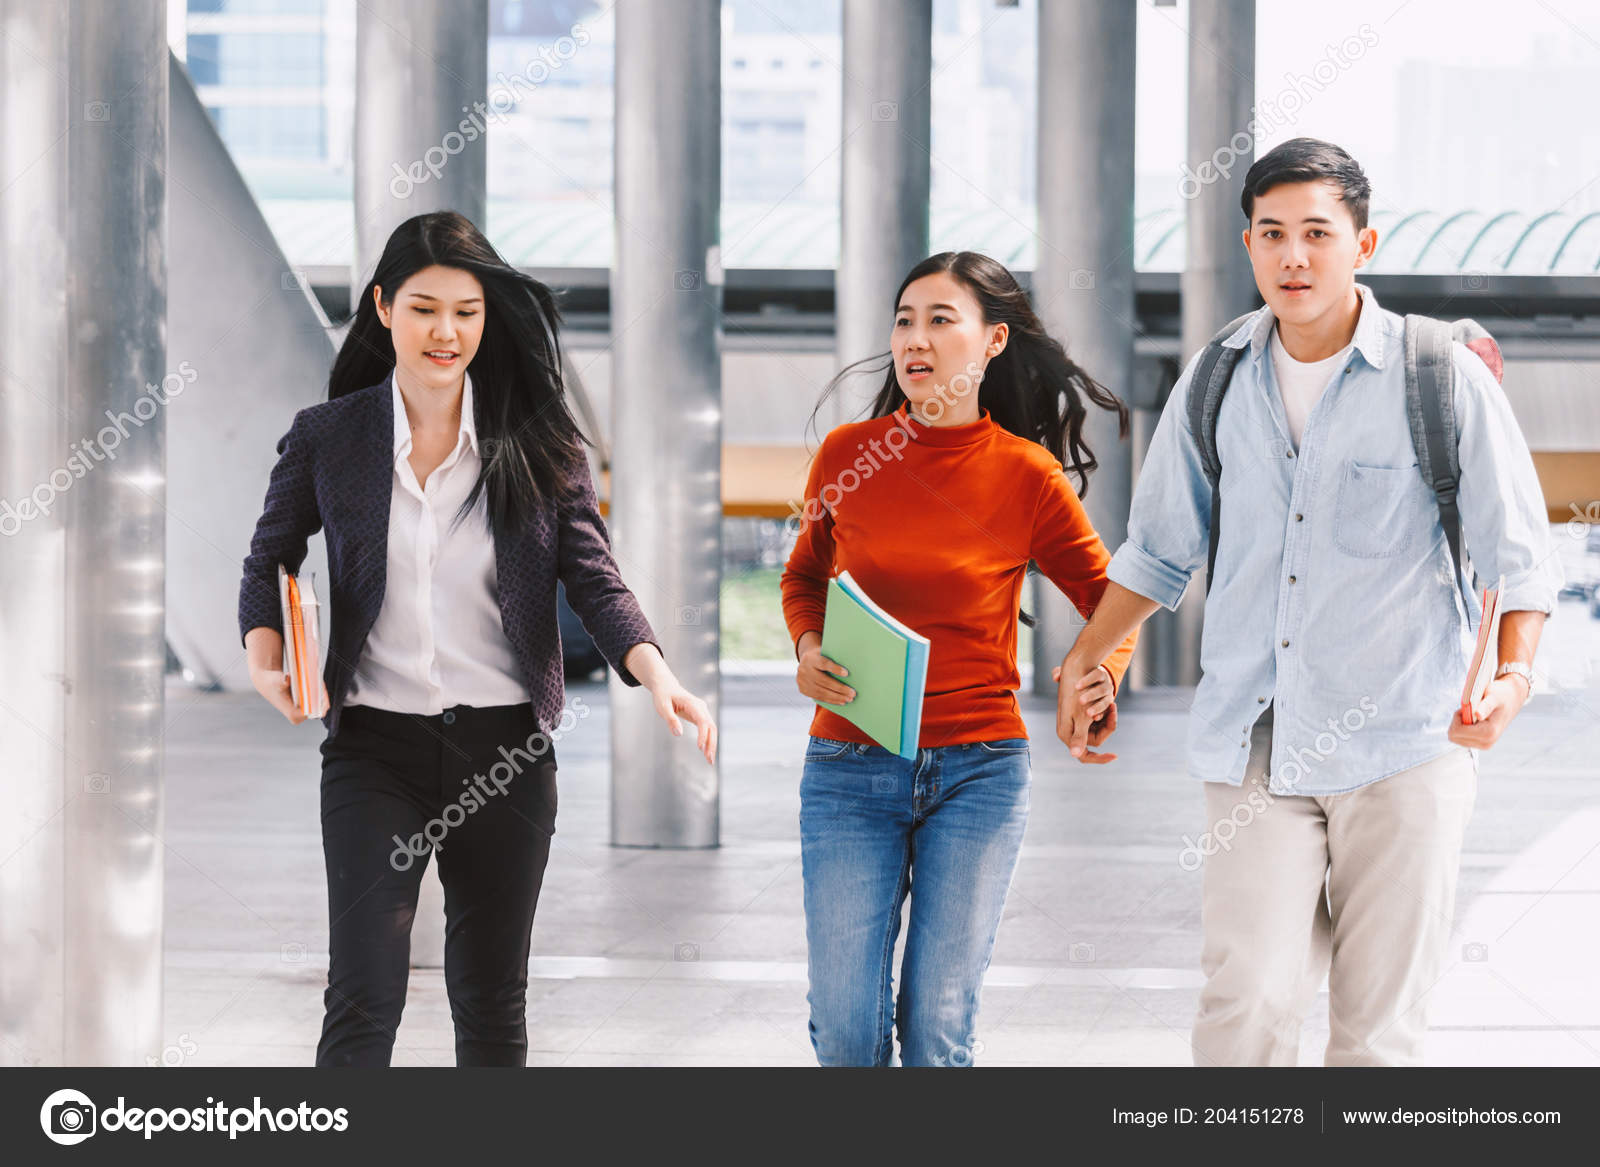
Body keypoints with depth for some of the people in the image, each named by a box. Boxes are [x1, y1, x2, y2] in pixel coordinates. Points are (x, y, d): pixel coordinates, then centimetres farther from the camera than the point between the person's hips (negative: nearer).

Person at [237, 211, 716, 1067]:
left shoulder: (538, 446, 2)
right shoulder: (325, 440, 2)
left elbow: (594, 580, -1)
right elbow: (270, 562, 12)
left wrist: (657, 675, -19)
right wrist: (266, 660, -8)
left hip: (505, 751, 1)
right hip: (375, 747, -1)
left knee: (493, 1003, 10)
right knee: (364, 996, -11)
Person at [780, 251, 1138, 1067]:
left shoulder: (1025, 473, -3)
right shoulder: (847, 455, 2)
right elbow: (803, 577, 19)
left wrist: (1101, 678, -13)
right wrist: (808, 647, -2)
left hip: (979, 773, -1)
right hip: (850, 769, 1)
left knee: (939, 1027, -1)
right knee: (847, 1029, -2)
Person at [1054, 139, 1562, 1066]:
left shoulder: (1442, 377, -3)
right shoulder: (1217, 382, 7)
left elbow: (1520, 556, 0)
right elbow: (1162, 548, 21)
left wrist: (1513, 676, -15)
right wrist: (1084, 660, 14)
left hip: (1403, 743, -2)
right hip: (1256, 742, 2)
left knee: (1380, 1024, 1)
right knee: (1247, 1002, -12)